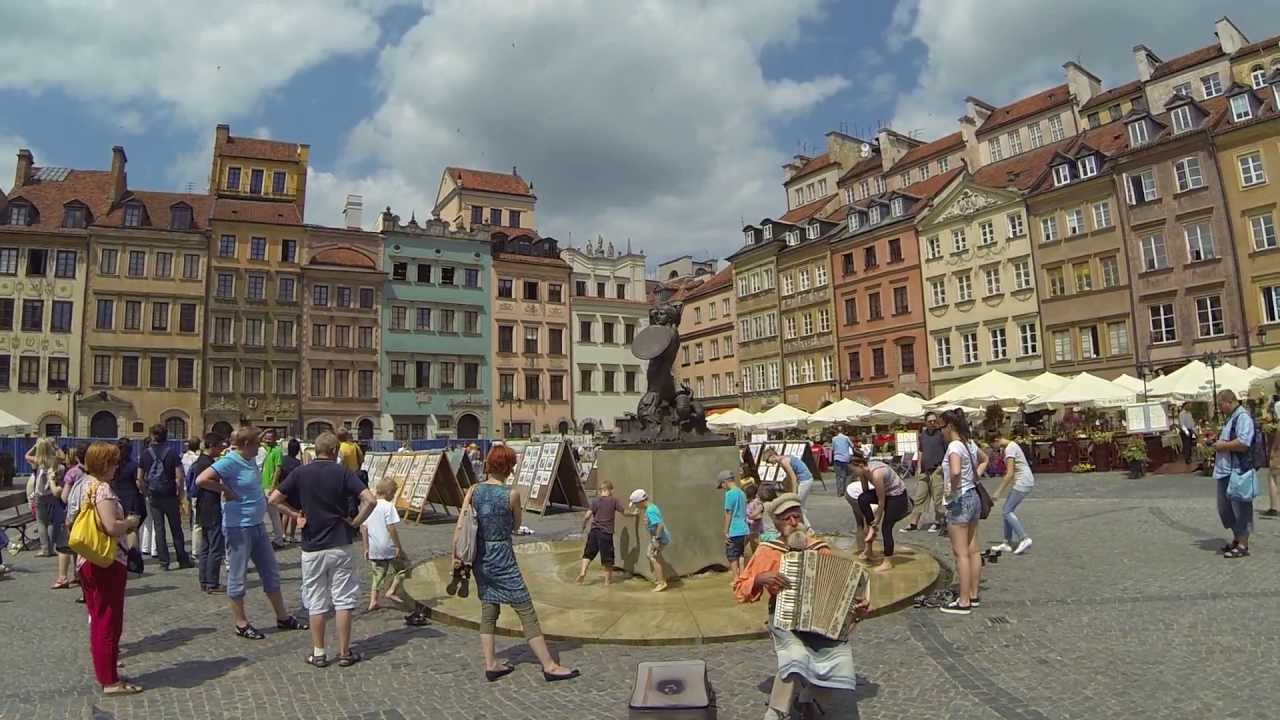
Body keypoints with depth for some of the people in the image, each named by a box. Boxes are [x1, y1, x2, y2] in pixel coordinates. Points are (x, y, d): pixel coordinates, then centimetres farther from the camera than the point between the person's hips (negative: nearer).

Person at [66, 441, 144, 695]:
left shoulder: (81, 487, 9)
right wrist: (130, 522, -9)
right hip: (108, 563, -9)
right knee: (109, 622, -1)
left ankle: (102, 670, 29)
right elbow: (111, 527, -29)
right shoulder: (104, 489, -19)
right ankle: (110, 681, 6)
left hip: (85, 562, 9)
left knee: (97, 618, 18)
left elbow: (70, 523, 17)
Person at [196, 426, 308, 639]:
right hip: (238, 527, -9)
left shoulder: (251, 460, 8)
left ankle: (282, 617, 24)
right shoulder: (229, 462, -16)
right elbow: (202, 480, -29)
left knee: (271, 572, 14)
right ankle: (241, 624, 18)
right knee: (237, 576, 6)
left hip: (257, 525, 9)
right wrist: (226, 491, -20)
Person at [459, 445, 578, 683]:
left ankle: (491, 665, 21)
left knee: (488, 611, 16)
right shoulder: (512, 494, -14)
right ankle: (549, 666, 7)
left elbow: (460, 526, -4)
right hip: (502, 558, -5)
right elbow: (516, 525, 0)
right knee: (526, 611, 1)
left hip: (480, 556, 5)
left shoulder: (474, 490, -2)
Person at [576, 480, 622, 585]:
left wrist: (583, 526, 12)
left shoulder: (595, 500, 2)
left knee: (588, 553, 16)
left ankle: (582, 572, 0)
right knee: (607, 557, 9)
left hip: (594, 531, 2)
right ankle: (608, 579, 17)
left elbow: (587, 516, -5)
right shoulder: (614, 500, -1)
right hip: (606, 533, -2)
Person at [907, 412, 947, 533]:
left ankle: (937, 523, 13)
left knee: (938, 497, 0)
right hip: (924, 471, 5)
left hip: (937, 470, -5)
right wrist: (919, 467, 12)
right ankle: (914, 523, 11)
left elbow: (948, 451, -7)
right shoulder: (922, 435, 11)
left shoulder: (941, 434, -5)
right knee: (919, 497, 7)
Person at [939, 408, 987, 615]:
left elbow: (955, 472, -36)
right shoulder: (970, 444, 8)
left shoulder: (954, 446, -19)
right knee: (973, 550, 15)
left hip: (959, 501, -9)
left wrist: (952, 489, -19)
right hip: (974, 497, 9)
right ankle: (973, 595, 24)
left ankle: (964, 602, 2)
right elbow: (984, 460, 29)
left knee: (961, 553, -3)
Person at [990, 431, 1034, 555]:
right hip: (1024, 482, 10)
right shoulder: (1012, 445, 13)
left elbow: (1009, 474, -20)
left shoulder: (1009, 449, -16)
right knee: (1007, 510, 9)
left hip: (1023, 482, -10)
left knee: (1006, 511, -8)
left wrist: (998, 492, -17)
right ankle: (1008, 543, 12)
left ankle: (1024, 539, -8)